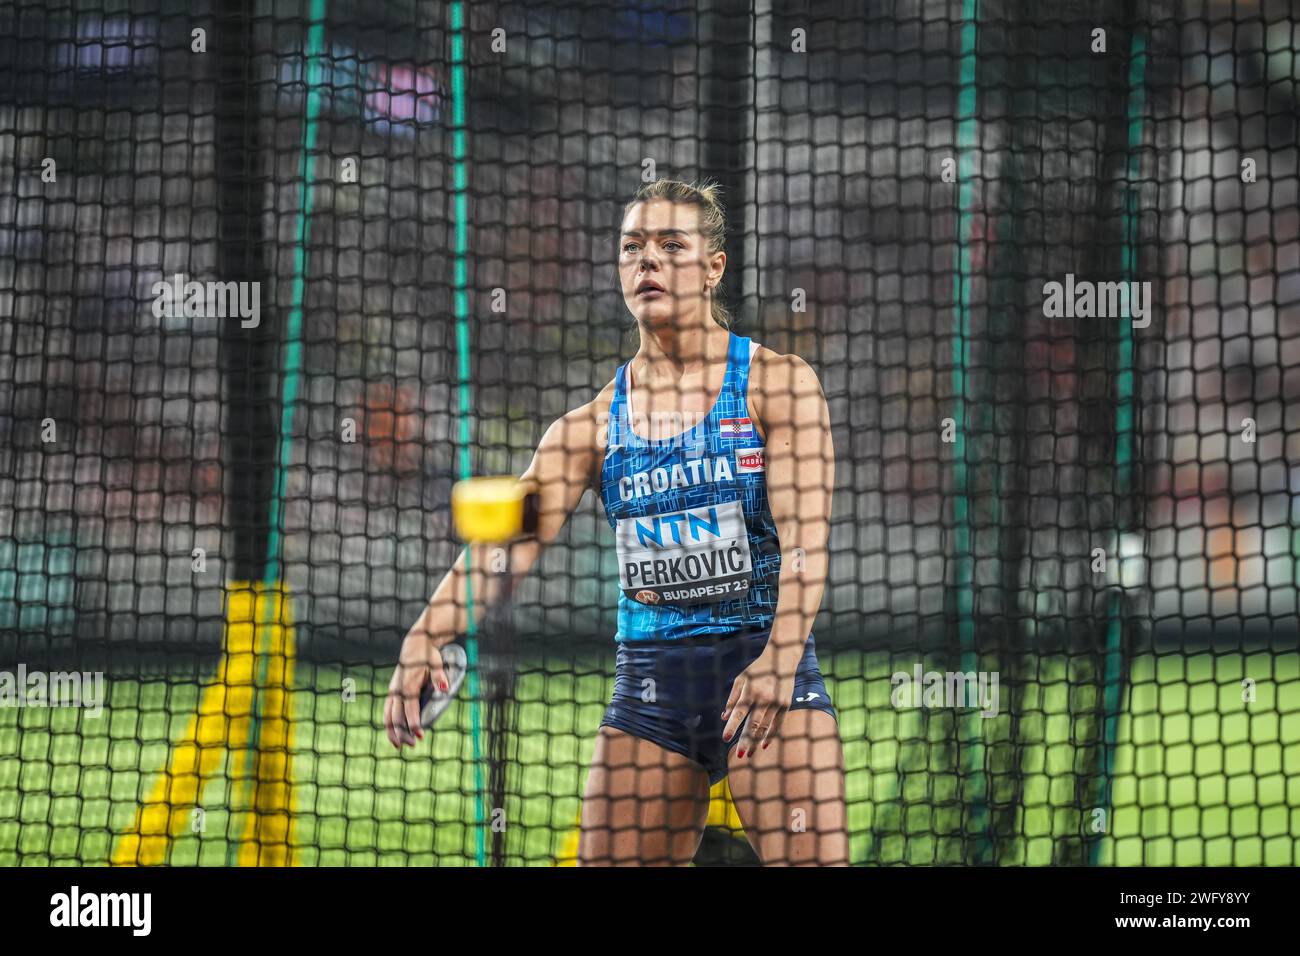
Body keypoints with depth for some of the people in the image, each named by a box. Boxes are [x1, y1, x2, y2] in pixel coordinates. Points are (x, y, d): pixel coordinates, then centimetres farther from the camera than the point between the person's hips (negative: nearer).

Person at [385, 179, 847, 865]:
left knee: (813, 861, -17)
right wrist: (427, 634, -24)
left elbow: (805, 540, -11)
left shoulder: (778, 385, -1)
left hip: (762, 662, -3)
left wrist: (778, 657, -29)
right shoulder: (594, 423, 7)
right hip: (649, 675, 3)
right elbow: (512, 539, -5)